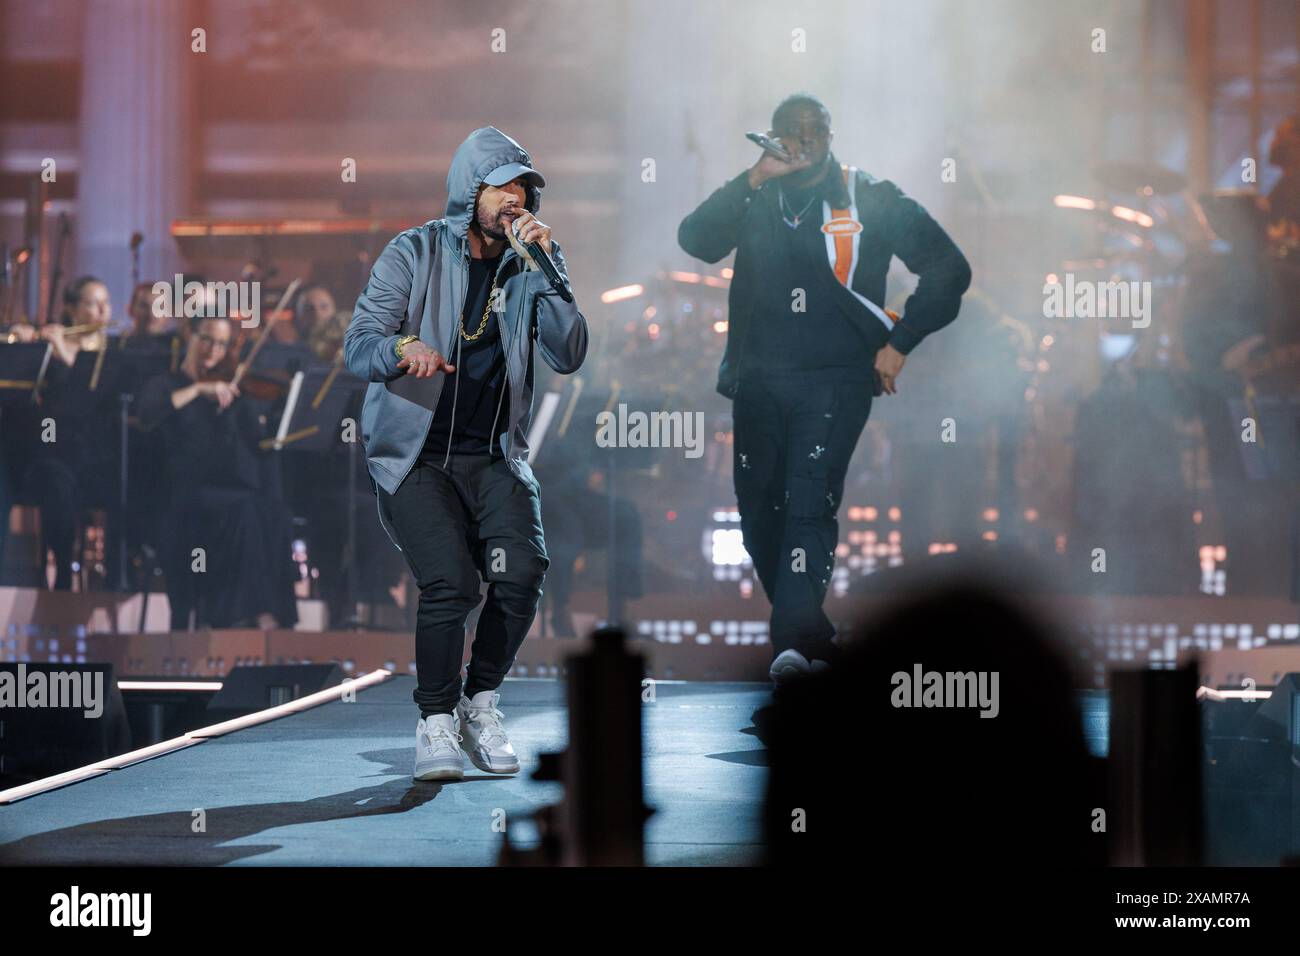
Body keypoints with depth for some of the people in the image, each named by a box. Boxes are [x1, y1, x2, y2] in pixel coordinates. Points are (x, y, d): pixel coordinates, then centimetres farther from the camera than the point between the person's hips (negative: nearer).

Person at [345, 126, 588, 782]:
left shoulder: (525, 267, 8)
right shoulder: (415, 254, -2)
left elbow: (568, 355, -5)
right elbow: (358, 347, -10)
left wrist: (545, 267, -14)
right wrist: (403, 349, -32)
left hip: (493, 455, 3)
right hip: (415, 454, -3)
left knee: (521, 571, -20)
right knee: (450, 584, -24)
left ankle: (481, 702, 4)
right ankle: (436, 722, -4)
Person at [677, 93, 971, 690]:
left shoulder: (869, 201, 5)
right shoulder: (753, 202, 12)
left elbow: (948, 269, 5)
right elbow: (695, 241, -7)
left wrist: (899, 343, -2)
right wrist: (753, 180, -15)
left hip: (835, 379, -4)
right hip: (759, 378, 4)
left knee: (809, 501, -18)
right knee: (758, 510, 5)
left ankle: (794, 638, -23)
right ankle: (812, 635, 20)